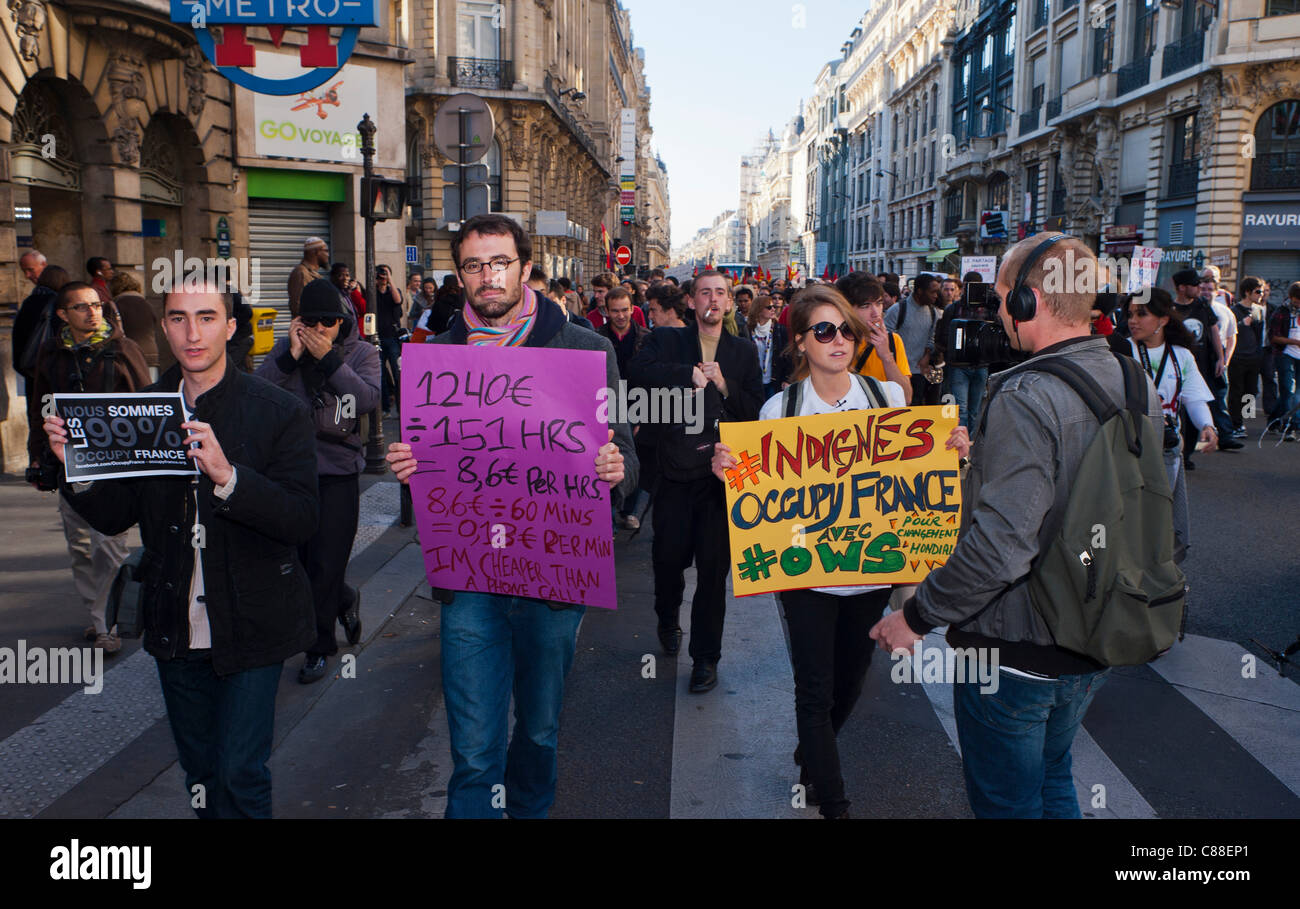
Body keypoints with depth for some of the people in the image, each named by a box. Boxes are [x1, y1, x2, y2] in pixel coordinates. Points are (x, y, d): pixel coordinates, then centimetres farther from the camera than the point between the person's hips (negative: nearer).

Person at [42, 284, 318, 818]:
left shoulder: (278, 412, -11)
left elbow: (303, 519, -19)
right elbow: (114, 517, 6)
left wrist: (227, 476, -34)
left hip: (250, 628, -4)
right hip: (177, 631, 5)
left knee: (240, 774, 1)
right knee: (199, 773, 19)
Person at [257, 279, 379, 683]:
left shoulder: (362, 353, -1)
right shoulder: (286, 349, 3)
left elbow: (368, 398, -19)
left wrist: (328, 358, -22)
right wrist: (291, 355, -20)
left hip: (338, 472, -3)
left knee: (326, 563, 1)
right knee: (298, 559, 12)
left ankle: (319, 647, 18)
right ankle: (345, 601, 41)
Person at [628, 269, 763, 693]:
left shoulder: (744, 351, 9)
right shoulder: (667, 340, 5)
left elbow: (755, 411, 1)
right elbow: (639, 371, -17)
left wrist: (724, 384, -12)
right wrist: (690, 373, -21)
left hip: (722, 471, 0)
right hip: (675, 470, 0)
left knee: (714, 566, 2)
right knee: (669, 555, 7)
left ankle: (706, 657, 17)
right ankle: (668, 618, 40)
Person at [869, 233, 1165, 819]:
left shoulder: (1027, 398, -26)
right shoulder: (1138, 388, 0)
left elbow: (1001, 542, -33)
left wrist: (918, 616, -20)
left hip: (1015, 652, -8)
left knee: (1007, 803, 11)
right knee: (1052, 779, 28)